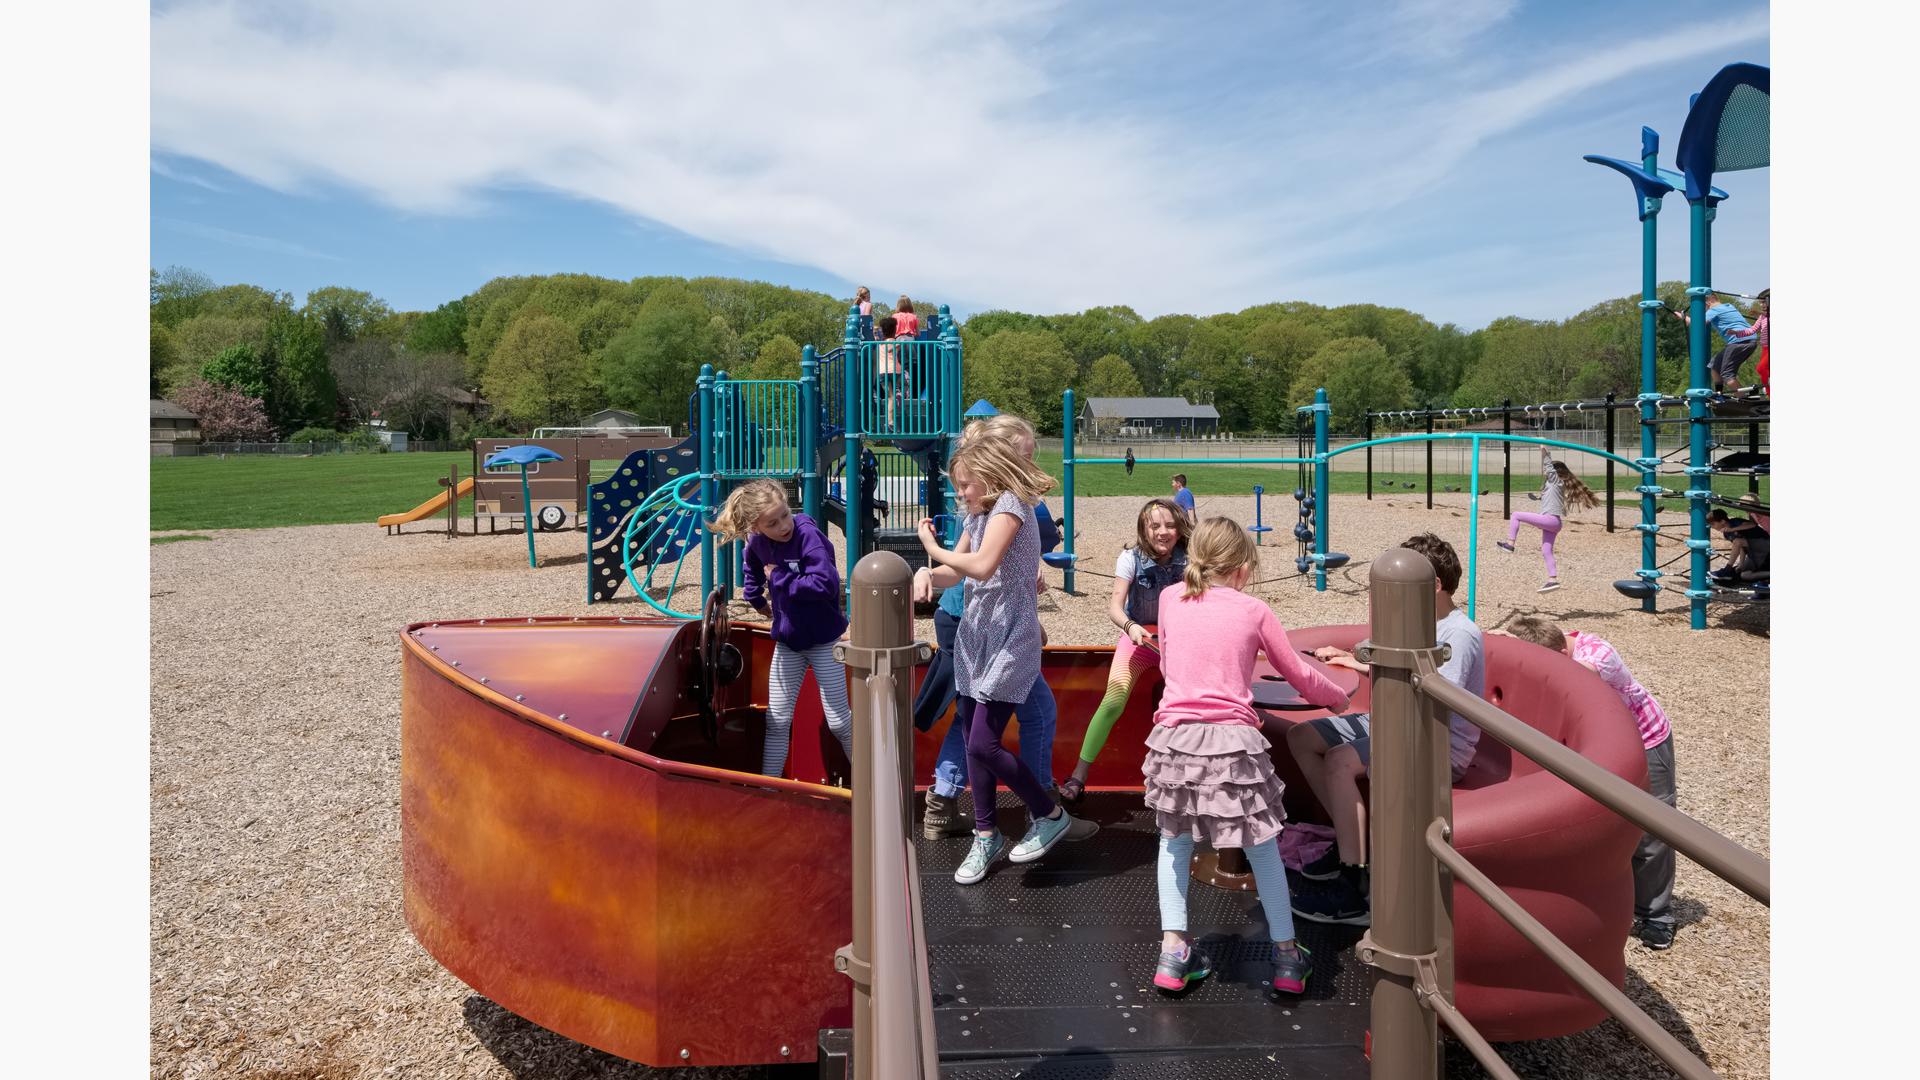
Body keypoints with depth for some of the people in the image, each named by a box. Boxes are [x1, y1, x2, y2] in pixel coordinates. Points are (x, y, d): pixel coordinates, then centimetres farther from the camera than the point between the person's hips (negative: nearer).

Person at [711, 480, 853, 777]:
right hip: (786, 640, 5)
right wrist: (754, 597, 14)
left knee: (839, 721, 2)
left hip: (823, 640, -5)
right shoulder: (757, 541, -5)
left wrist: (779, 578, -24)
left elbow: (826, 584, -36)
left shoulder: (807, 533, -25)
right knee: (777, 720, 11)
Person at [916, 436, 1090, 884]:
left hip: (1010, 641, -8)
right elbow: (954, 573, 11)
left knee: (983, 745, -11)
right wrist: (924, 576, -9)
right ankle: (985, 836, 22)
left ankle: (1051, 815, 9)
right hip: (976, 636, 8)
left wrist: (934, 548, -13)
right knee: (975, 744, 9)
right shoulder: (977, 516, 14)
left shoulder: (1010, 505, -13)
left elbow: (982, 565, -27)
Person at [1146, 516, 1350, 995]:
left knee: (1175, 840, 17)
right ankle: (1286, 954, 23)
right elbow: (1298, 675, 12)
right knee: (1261, 845, 13)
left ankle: (1173, 948, 14)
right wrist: (1338, 698, 31)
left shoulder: (1170, 601, 8)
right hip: (1233, 740, -1)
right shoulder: (1253, 611, 2)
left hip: (1175, 734, 2)